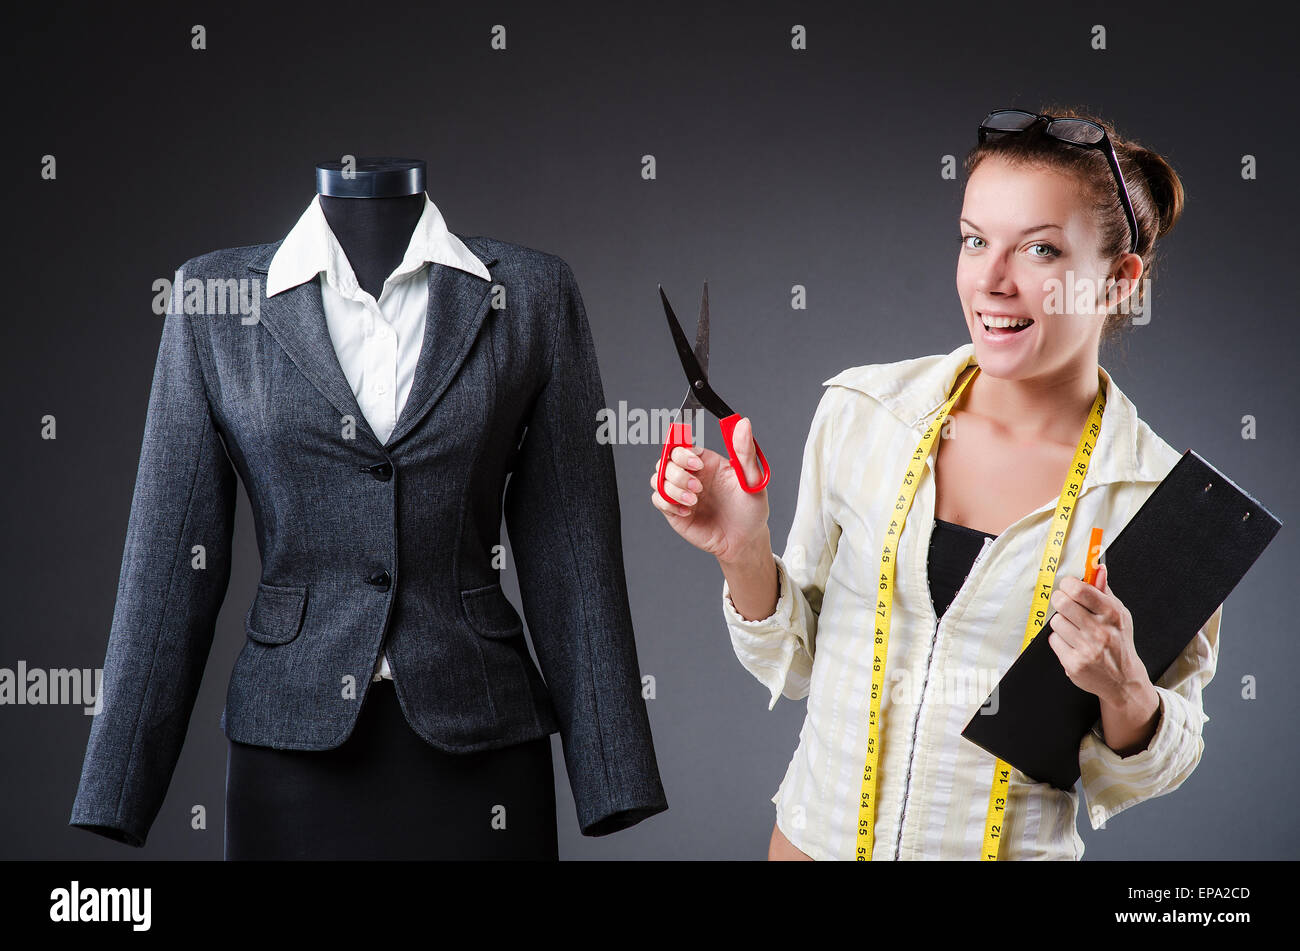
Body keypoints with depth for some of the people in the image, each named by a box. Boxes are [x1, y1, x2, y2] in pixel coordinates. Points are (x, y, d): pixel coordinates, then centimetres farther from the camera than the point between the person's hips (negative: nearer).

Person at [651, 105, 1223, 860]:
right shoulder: (859, 410, -8)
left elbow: (1148, 778, -3)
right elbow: (798, 662, 2)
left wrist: (1124, 693, -22)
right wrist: (744, 556, -14)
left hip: (1018, 849, -2)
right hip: (820, 831, 2)